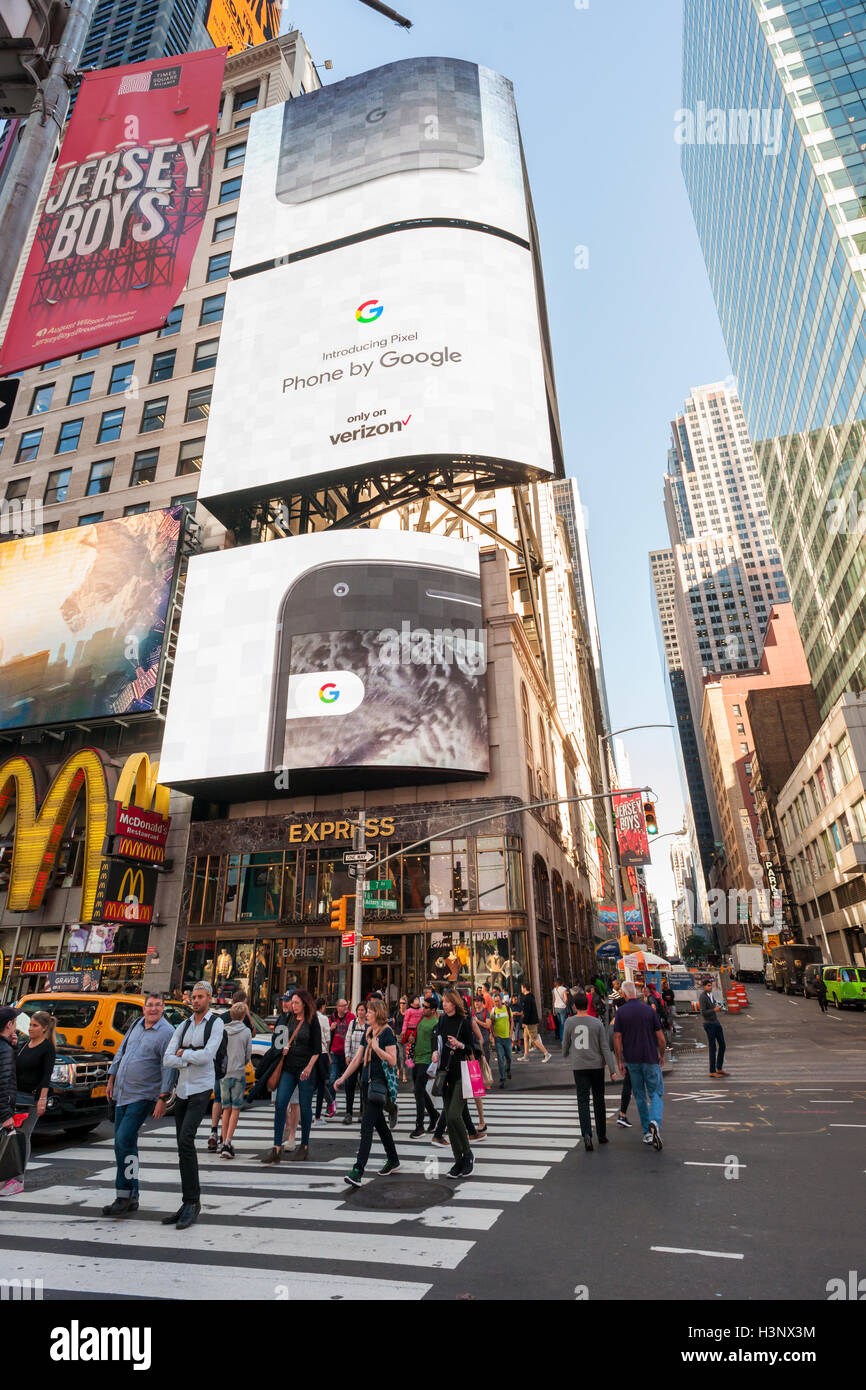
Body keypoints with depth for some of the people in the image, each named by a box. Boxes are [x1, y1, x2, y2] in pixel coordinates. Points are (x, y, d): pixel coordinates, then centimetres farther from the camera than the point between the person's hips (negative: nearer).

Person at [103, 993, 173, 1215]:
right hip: (122, 1093, 7)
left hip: (143, 1096, -7)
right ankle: (131, 1196, 22)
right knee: (124, 1144, 11)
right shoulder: (137, 1024, 9)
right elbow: (121, 1051, 21)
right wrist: (111, 1079, 18)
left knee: (124, 1141, -14)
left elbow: (168, 1068, -15)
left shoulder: (166, 1032, -13)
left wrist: (163, 1099, -19)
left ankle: (124, 1196, -2)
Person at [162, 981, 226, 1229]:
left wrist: (183, 1053, -4)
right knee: (183, 1146, 8)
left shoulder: (216, 1023, -4)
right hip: (182, 1089, 6)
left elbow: (208, 1055, -16)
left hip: (201, 1089, -6)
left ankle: (192, 1202, -9)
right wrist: (190, 1059, -10)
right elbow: (167, 1060, 4)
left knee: (186, 1140, -18)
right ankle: (190, 1204, 18)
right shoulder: (183, 1026, 11)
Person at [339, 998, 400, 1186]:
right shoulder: (368, 1032, 13)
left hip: (381, 1083, -8)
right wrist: (343, 1078, 11)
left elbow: (393, 1061, -16)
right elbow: (357, 1059, 16)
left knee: (367, 1125, -12)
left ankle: (358, 1171, -13)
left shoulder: (387, 1032, -11)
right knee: (379, 1123, 17)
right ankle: (393, 1160, 31)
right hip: (369, 1082, 8)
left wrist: (377, 1048, -23)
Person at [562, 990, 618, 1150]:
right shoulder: (597, 1023, -5)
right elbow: (605, 1048, -6)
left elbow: (565, 1044, 7)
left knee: (583, 1101, 1)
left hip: (579, 1067, -1)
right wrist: (612, 1070, -2)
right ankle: (602, 1134, 25)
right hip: (597, 1065, 1)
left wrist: (565, 1055, 29)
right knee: (598, 1100, 17)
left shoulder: (570, 1022, -4)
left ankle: (587, 1134, -16)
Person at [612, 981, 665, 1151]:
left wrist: (620, 1060, 4)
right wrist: (662, 1055, 14)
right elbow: (660, 1038, -2)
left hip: (632, 1060, 1)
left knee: (640, 1097, 14)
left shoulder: (621, 1012, -4)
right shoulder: (649, 1010, -6)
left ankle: (647, 1132, 18)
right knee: (656, 1093, 7)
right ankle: (655, 1122, -18)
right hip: (650, 1059, -1)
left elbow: (617, 1038, -6)